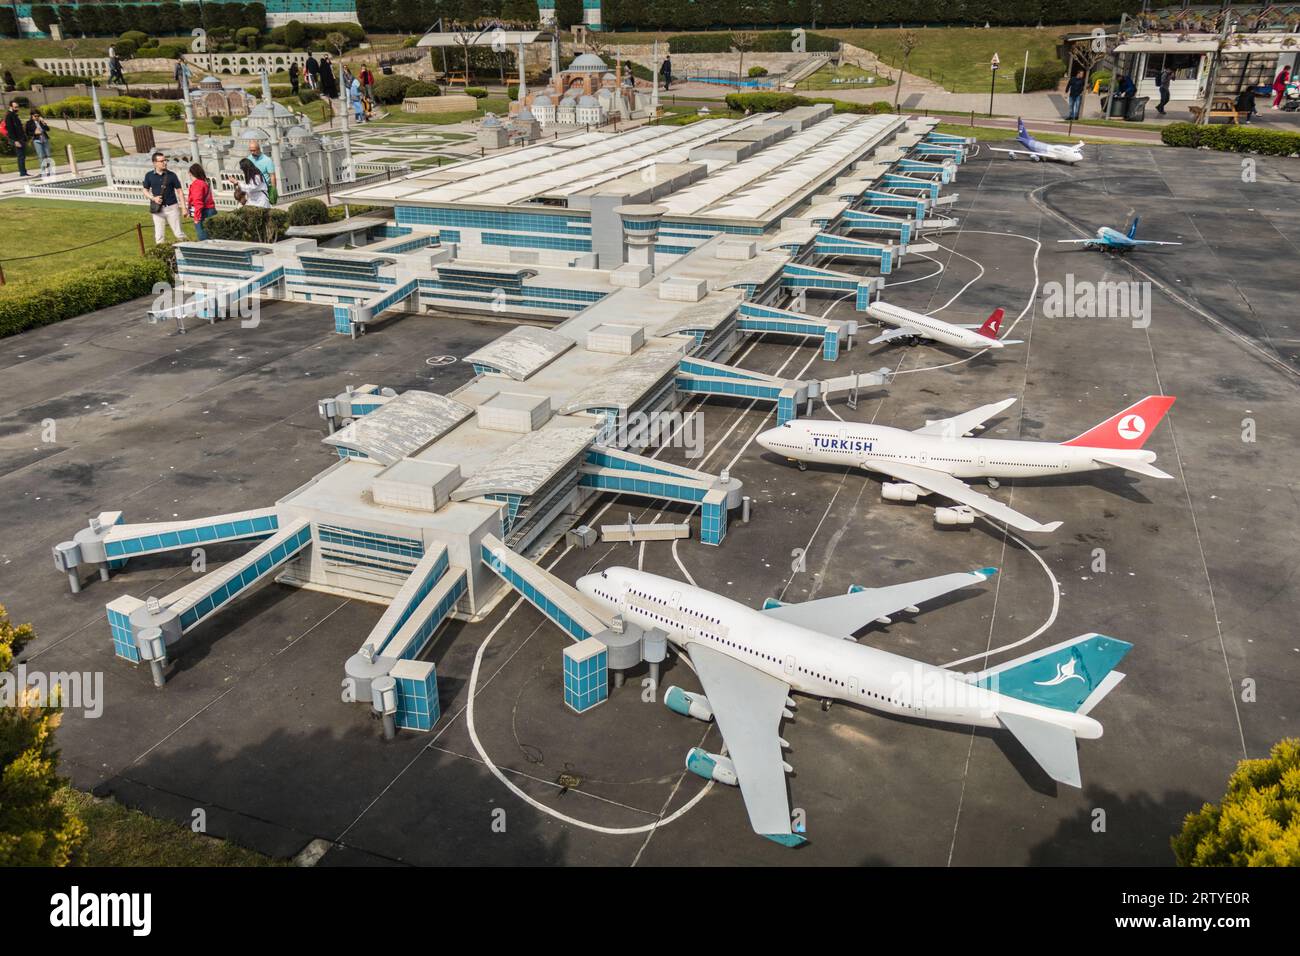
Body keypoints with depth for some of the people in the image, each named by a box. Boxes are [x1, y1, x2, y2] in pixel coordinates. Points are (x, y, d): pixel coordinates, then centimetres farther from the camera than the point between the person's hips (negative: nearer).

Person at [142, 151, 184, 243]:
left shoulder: (171, 175, -2)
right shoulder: (149, 175, 2)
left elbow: (179, 191, 1)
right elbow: (145, 190, 11)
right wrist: (153, 198, -9)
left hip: (172, 207, -1)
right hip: (158, 209, 2)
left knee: (178, 233, -1)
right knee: (159, 236, 3)